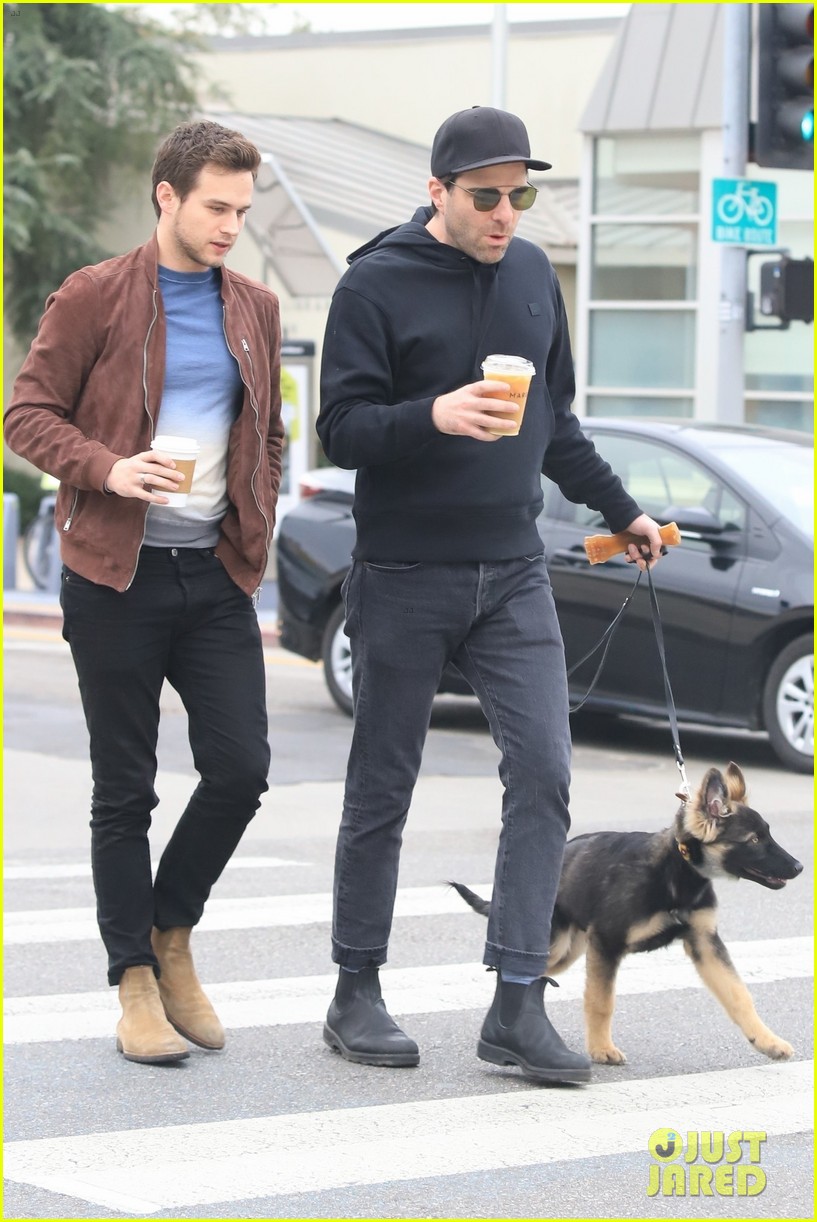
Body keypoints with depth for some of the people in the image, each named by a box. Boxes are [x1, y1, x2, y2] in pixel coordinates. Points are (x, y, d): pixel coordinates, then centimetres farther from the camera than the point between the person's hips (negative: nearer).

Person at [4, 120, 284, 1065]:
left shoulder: (255, 309, 12)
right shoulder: (94, 298, -3)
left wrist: (255, 540, 8)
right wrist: (106, 469, -20)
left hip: (217, 577, 4)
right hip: (115, 574, -4)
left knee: (241, 767, -5)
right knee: (124, 791, 2)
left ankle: (171, 932, 19)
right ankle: (135, 983, 11)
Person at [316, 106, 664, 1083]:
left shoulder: (532, 274, 10)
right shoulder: (376, 284, -6)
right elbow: (340, 428, -12)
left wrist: (618, 508, 24)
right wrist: (433, 416, -28)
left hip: (513, 573, 4)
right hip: (404, 579, -4)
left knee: (543, 772, -9)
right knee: (382, 791, 4)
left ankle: (516, 1004, -7)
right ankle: (356, 995, 17)